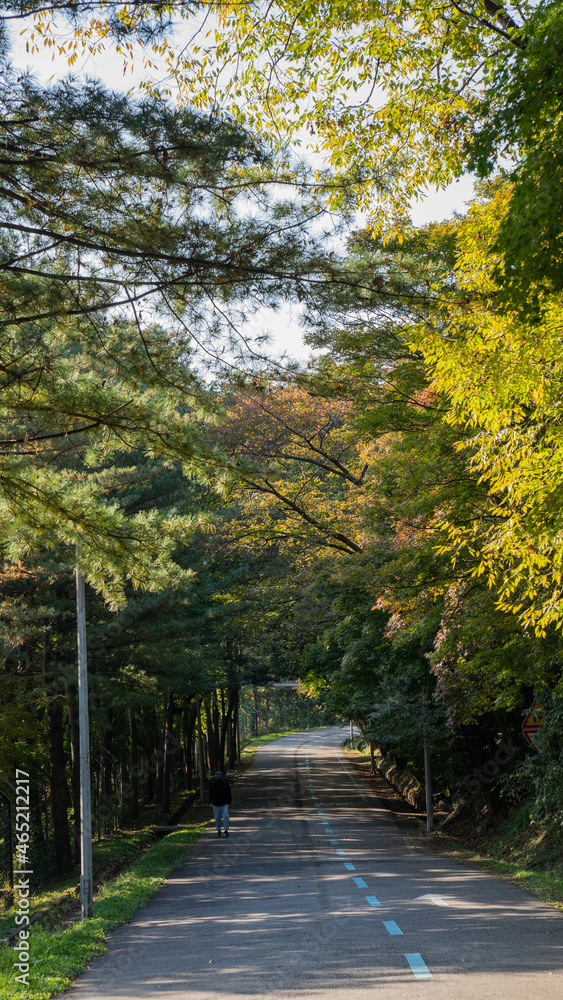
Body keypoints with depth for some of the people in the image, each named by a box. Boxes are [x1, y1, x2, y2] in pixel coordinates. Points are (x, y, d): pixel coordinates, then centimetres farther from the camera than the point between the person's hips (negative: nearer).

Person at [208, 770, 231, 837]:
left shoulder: (225, 784, 2)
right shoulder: (212, 785, 0)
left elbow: (229, 794, 9)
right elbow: (210, 794, -3)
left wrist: (229, 803, 7)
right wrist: (211, 802, -16)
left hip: (224, 804, -1)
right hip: (216, 805, 1)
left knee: (225, 816, -14)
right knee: (217, 818, 5)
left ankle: (226, 831, -7)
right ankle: (219, 831, 20)